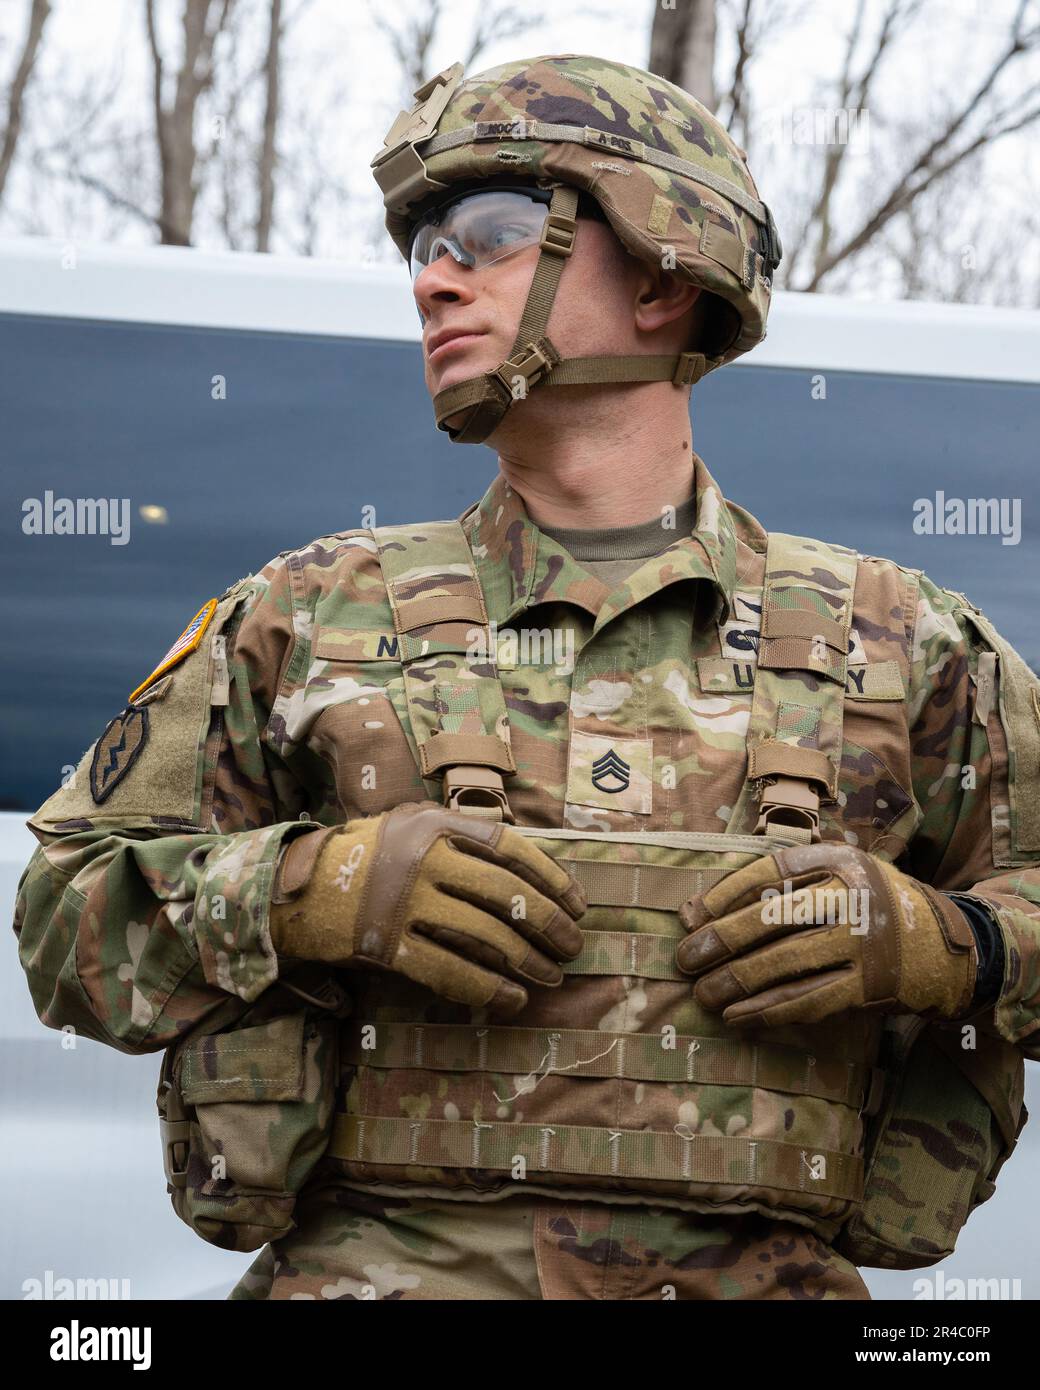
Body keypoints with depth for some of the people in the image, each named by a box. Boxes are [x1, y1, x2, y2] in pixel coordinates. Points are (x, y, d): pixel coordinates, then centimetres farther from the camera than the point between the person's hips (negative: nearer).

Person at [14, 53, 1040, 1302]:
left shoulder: (895, 647, 11)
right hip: (384, 1267, 0)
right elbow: (69, 909, 11)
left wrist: (925, 940, -5)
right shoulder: (310, 622, 12)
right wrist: (316, 892, -6)